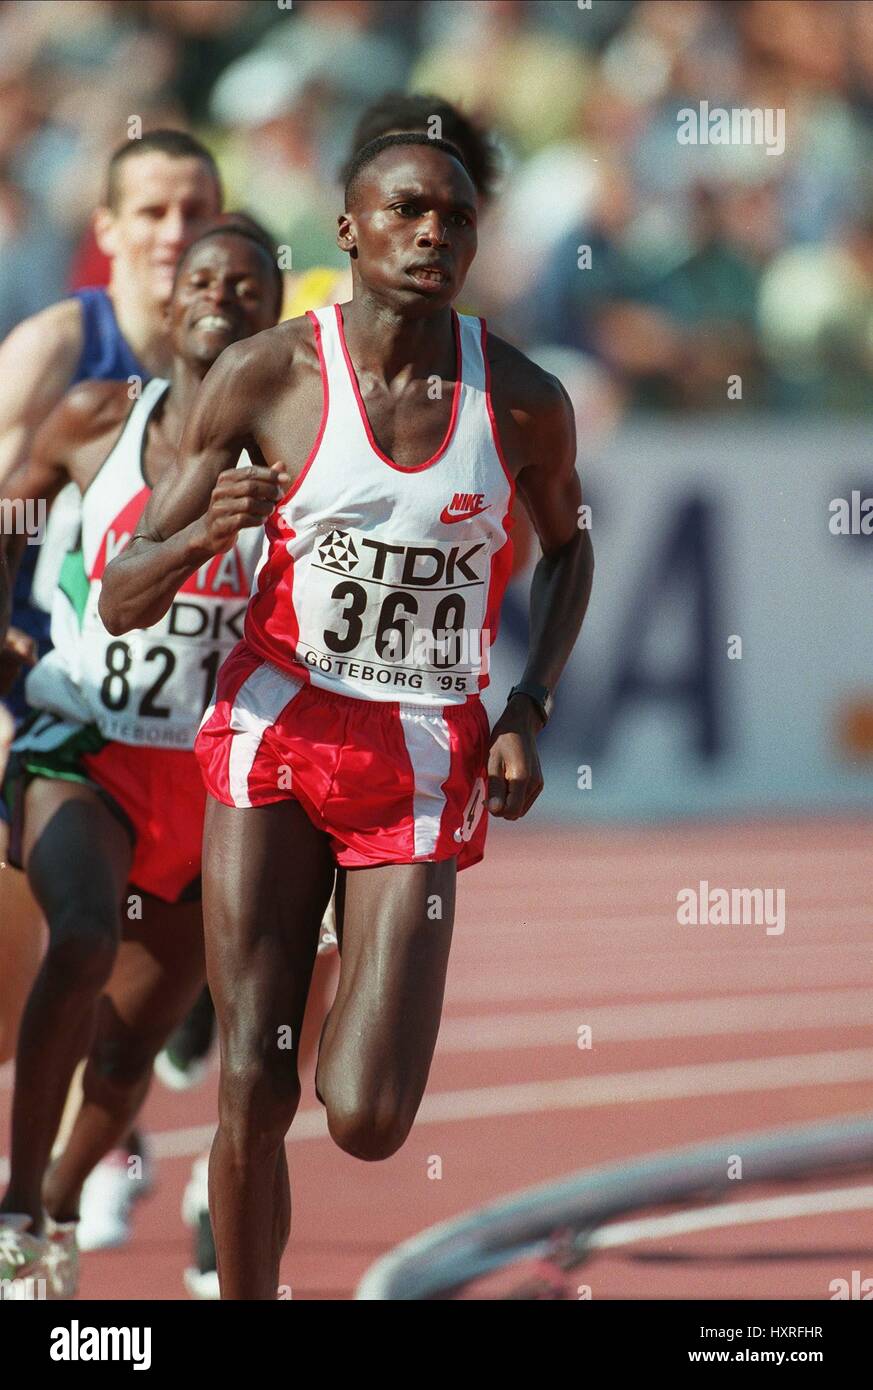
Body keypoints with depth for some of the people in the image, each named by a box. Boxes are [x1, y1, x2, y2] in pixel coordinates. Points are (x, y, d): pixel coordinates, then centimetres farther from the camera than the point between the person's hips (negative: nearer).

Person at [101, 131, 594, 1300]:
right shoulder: (267, 376, -8)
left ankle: (372, 967, 28)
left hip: (425, 764, 1)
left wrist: (528, 714, 5)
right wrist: (206, 531, -27)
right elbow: (120, 604, -5)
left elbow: (567, 543, 19)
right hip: (276, 736, -1)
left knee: (367, 1125, -8)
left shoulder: (524, 401, -4)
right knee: (254, 1098, -8)